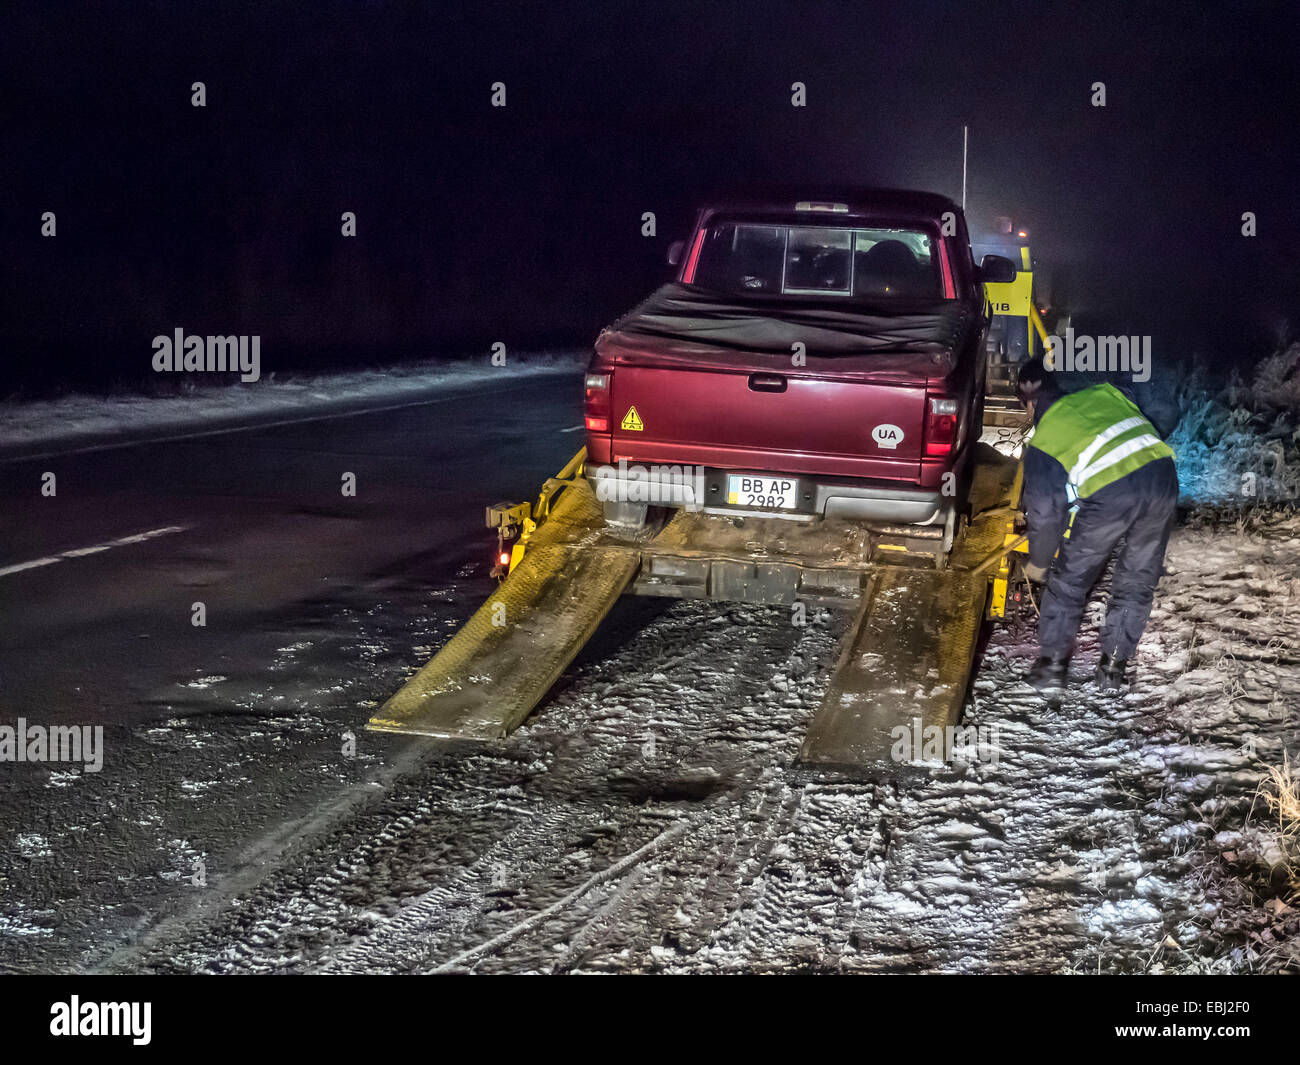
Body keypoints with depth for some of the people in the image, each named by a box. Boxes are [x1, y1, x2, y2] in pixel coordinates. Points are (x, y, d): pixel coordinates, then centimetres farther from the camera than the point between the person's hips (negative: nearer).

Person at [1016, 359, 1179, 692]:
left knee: (1069, 577, 17)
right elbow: (1147, 431, 25)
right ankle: (1114, 667, 25)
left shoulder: (1042, 440, 15)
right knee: (1137, 580, 19)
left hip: (1109, 493, -4)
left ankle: (1052, 663, 22)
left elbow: (1045, 511, 14)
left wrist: (1038, 562, 29)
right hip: (1161, 474, 4)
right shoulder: (1104, 393, 25)